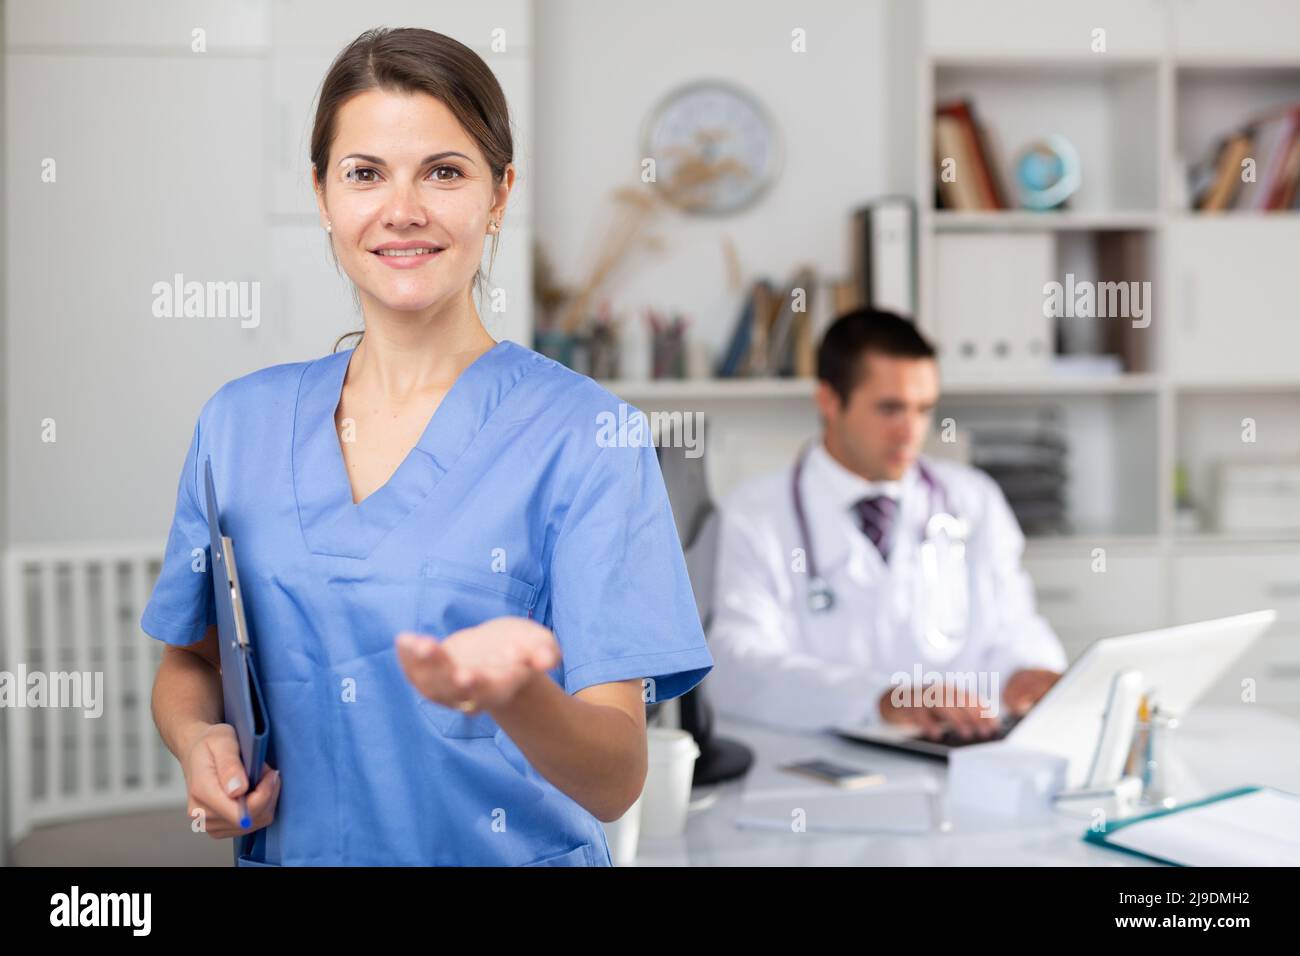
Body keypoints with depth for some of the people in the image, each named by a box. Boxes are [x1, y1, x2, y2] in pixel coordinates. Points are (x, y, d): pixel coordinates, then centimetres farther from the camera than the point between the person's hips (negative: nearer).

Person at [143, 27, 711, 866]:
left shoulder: (580, 433, -14)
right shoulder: (240, 421, -2)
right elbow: (190, 659, 11)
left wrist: (513, 694, -39)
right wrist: (199, 740, -10)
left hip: (511, 854, -3)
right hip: (286, 849, 3)